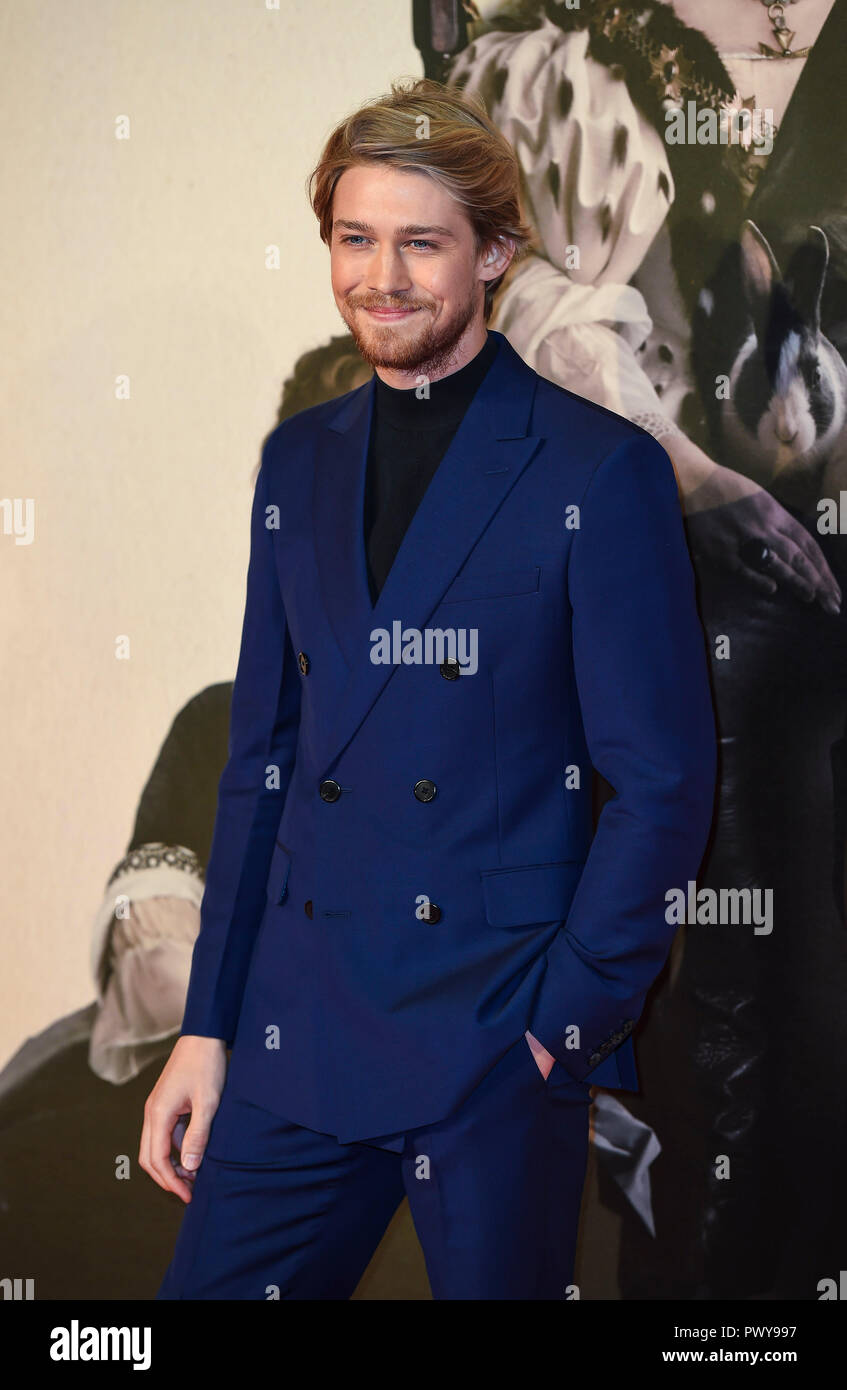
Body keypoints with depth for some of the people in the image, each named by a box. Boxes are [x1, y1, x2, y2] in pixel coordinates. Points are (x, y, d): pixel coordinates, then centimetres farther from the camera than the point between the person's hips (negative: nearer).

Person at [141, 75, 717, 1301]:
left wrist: (568, 1023, -10)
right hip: (297, 1037, 5)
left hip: (499, 1047, -4)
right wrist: (206, 1024, 9)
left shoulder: (599, 472, -7)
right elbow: (261, 759, 13)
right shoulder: (300, 460, 10)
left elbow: (664, 784, -7)